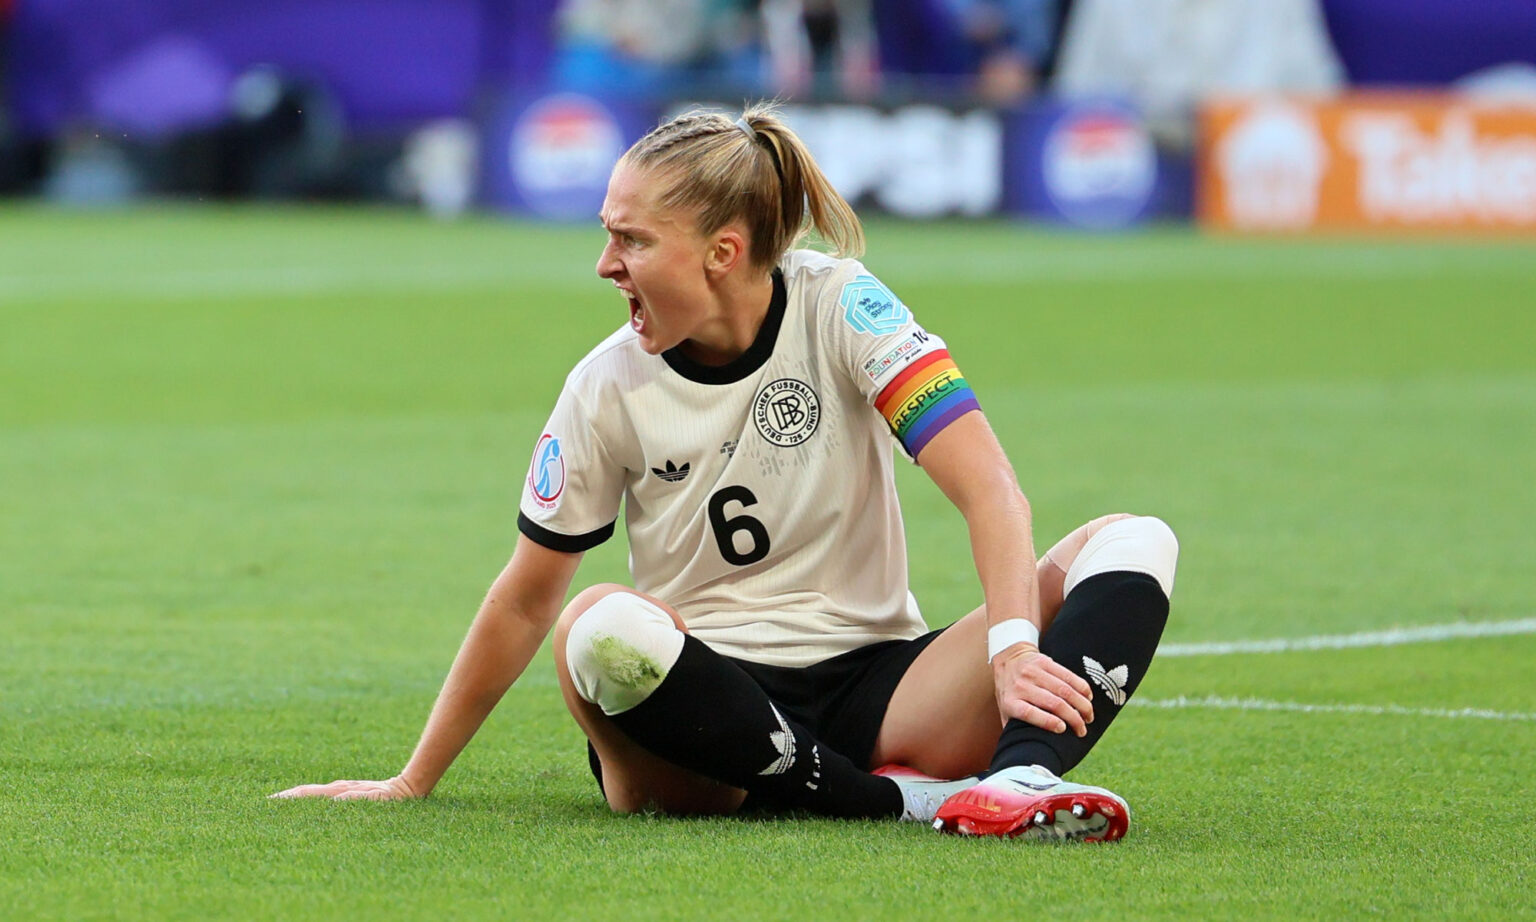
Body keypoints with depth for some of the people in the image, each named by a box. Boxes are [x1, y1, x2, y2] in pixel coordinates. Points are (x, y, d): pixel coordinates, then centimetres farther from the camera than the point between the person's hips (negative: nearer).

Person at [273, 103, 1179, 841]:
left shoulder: (839, 306, -6)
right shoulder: (608, 388, -2)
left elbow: (990, 489, -15)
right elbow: (527, 597, 8)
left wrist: (1014, 646, -32)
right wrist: (413, 783, 9)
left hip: (876, 694, 0)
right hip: (703, 699, 0)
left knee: (1136, 543, -19)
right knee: (602, 626, -36)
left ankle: (1017, 780, -46)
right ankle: (898, 803, -31)